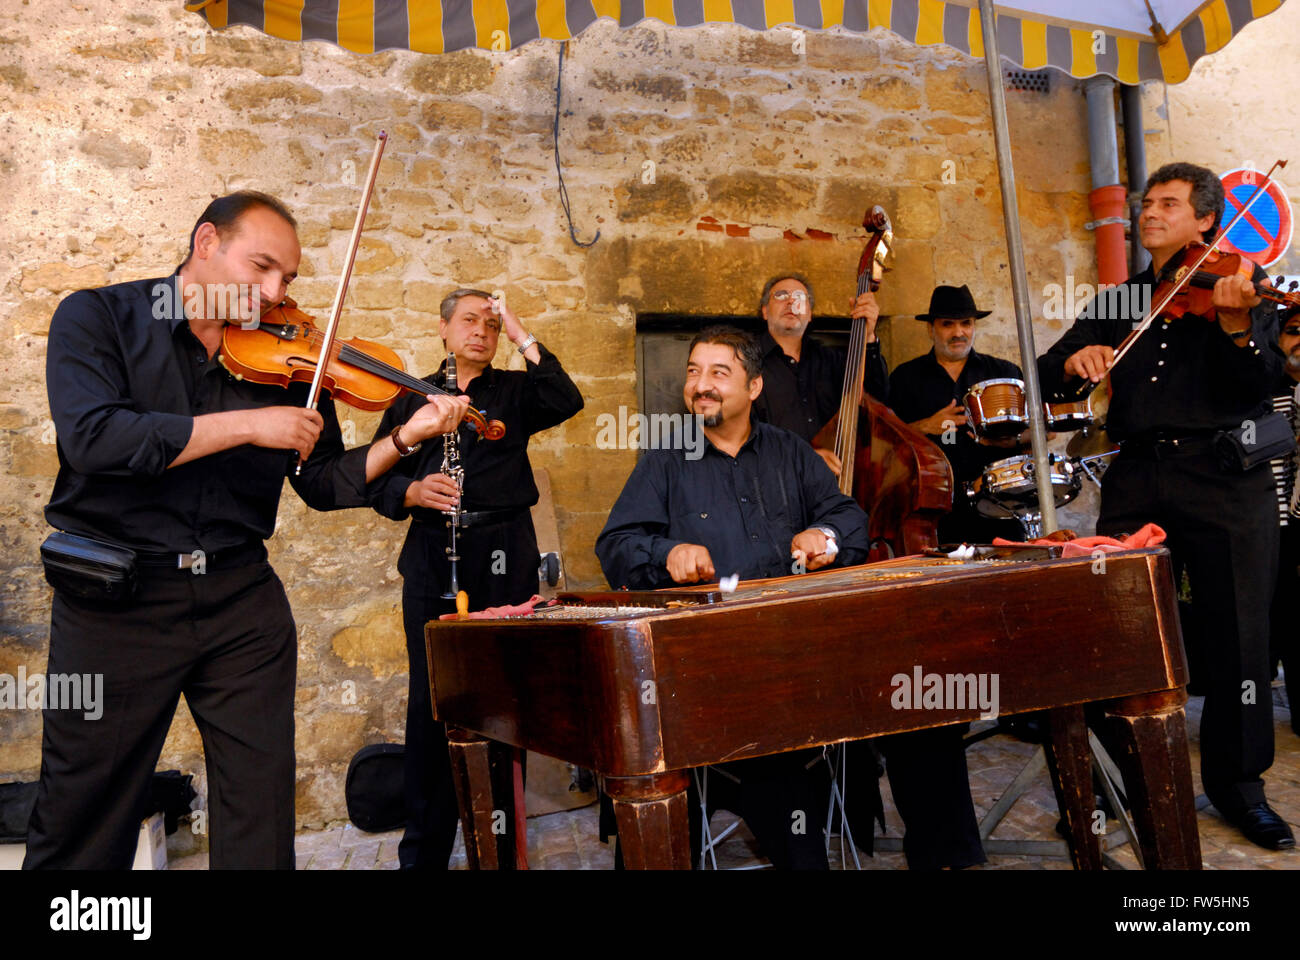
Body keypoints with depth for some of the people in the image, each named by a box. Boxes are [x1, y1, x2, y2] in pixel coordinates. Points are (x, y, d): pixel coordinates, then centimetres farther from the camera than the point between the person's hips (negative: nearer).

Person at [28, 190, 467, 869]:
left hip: (243, 595, 3)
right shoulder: (99, 317, -2)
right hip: (116, 600, -2)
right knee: (83, 820, 10)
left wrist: (404, 438, -9)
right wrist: (248, 425, -20)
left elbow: (325, 485, 7)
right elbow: (91, 436, -21)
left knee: (261, 811, 9)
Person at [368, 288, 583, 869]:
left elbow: (566, 402, -8)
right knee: (431, 697, 1)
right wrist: (413, 492, -10)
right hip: (433, 556, 1)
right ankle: (424, 848, 11)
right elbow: (377, 477, 11)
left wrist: (522, 336, -4)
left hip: (505, 557, 0)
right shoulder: (413, 397, 16)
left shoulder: (515, 391, 14)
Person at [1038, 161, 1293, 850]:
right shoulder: (1118, 302, 17)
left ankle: (1237, 782, 18)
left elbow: (1257, 385, -7)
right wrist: (1075, 360, -12)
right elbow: (1048, 374, 10)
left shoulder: (1238, 287, 7)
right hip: (1137, 478, 3)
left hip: (1225, 482, -2)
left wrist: (1235, 322, -26)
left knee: (1238, 633, 1)